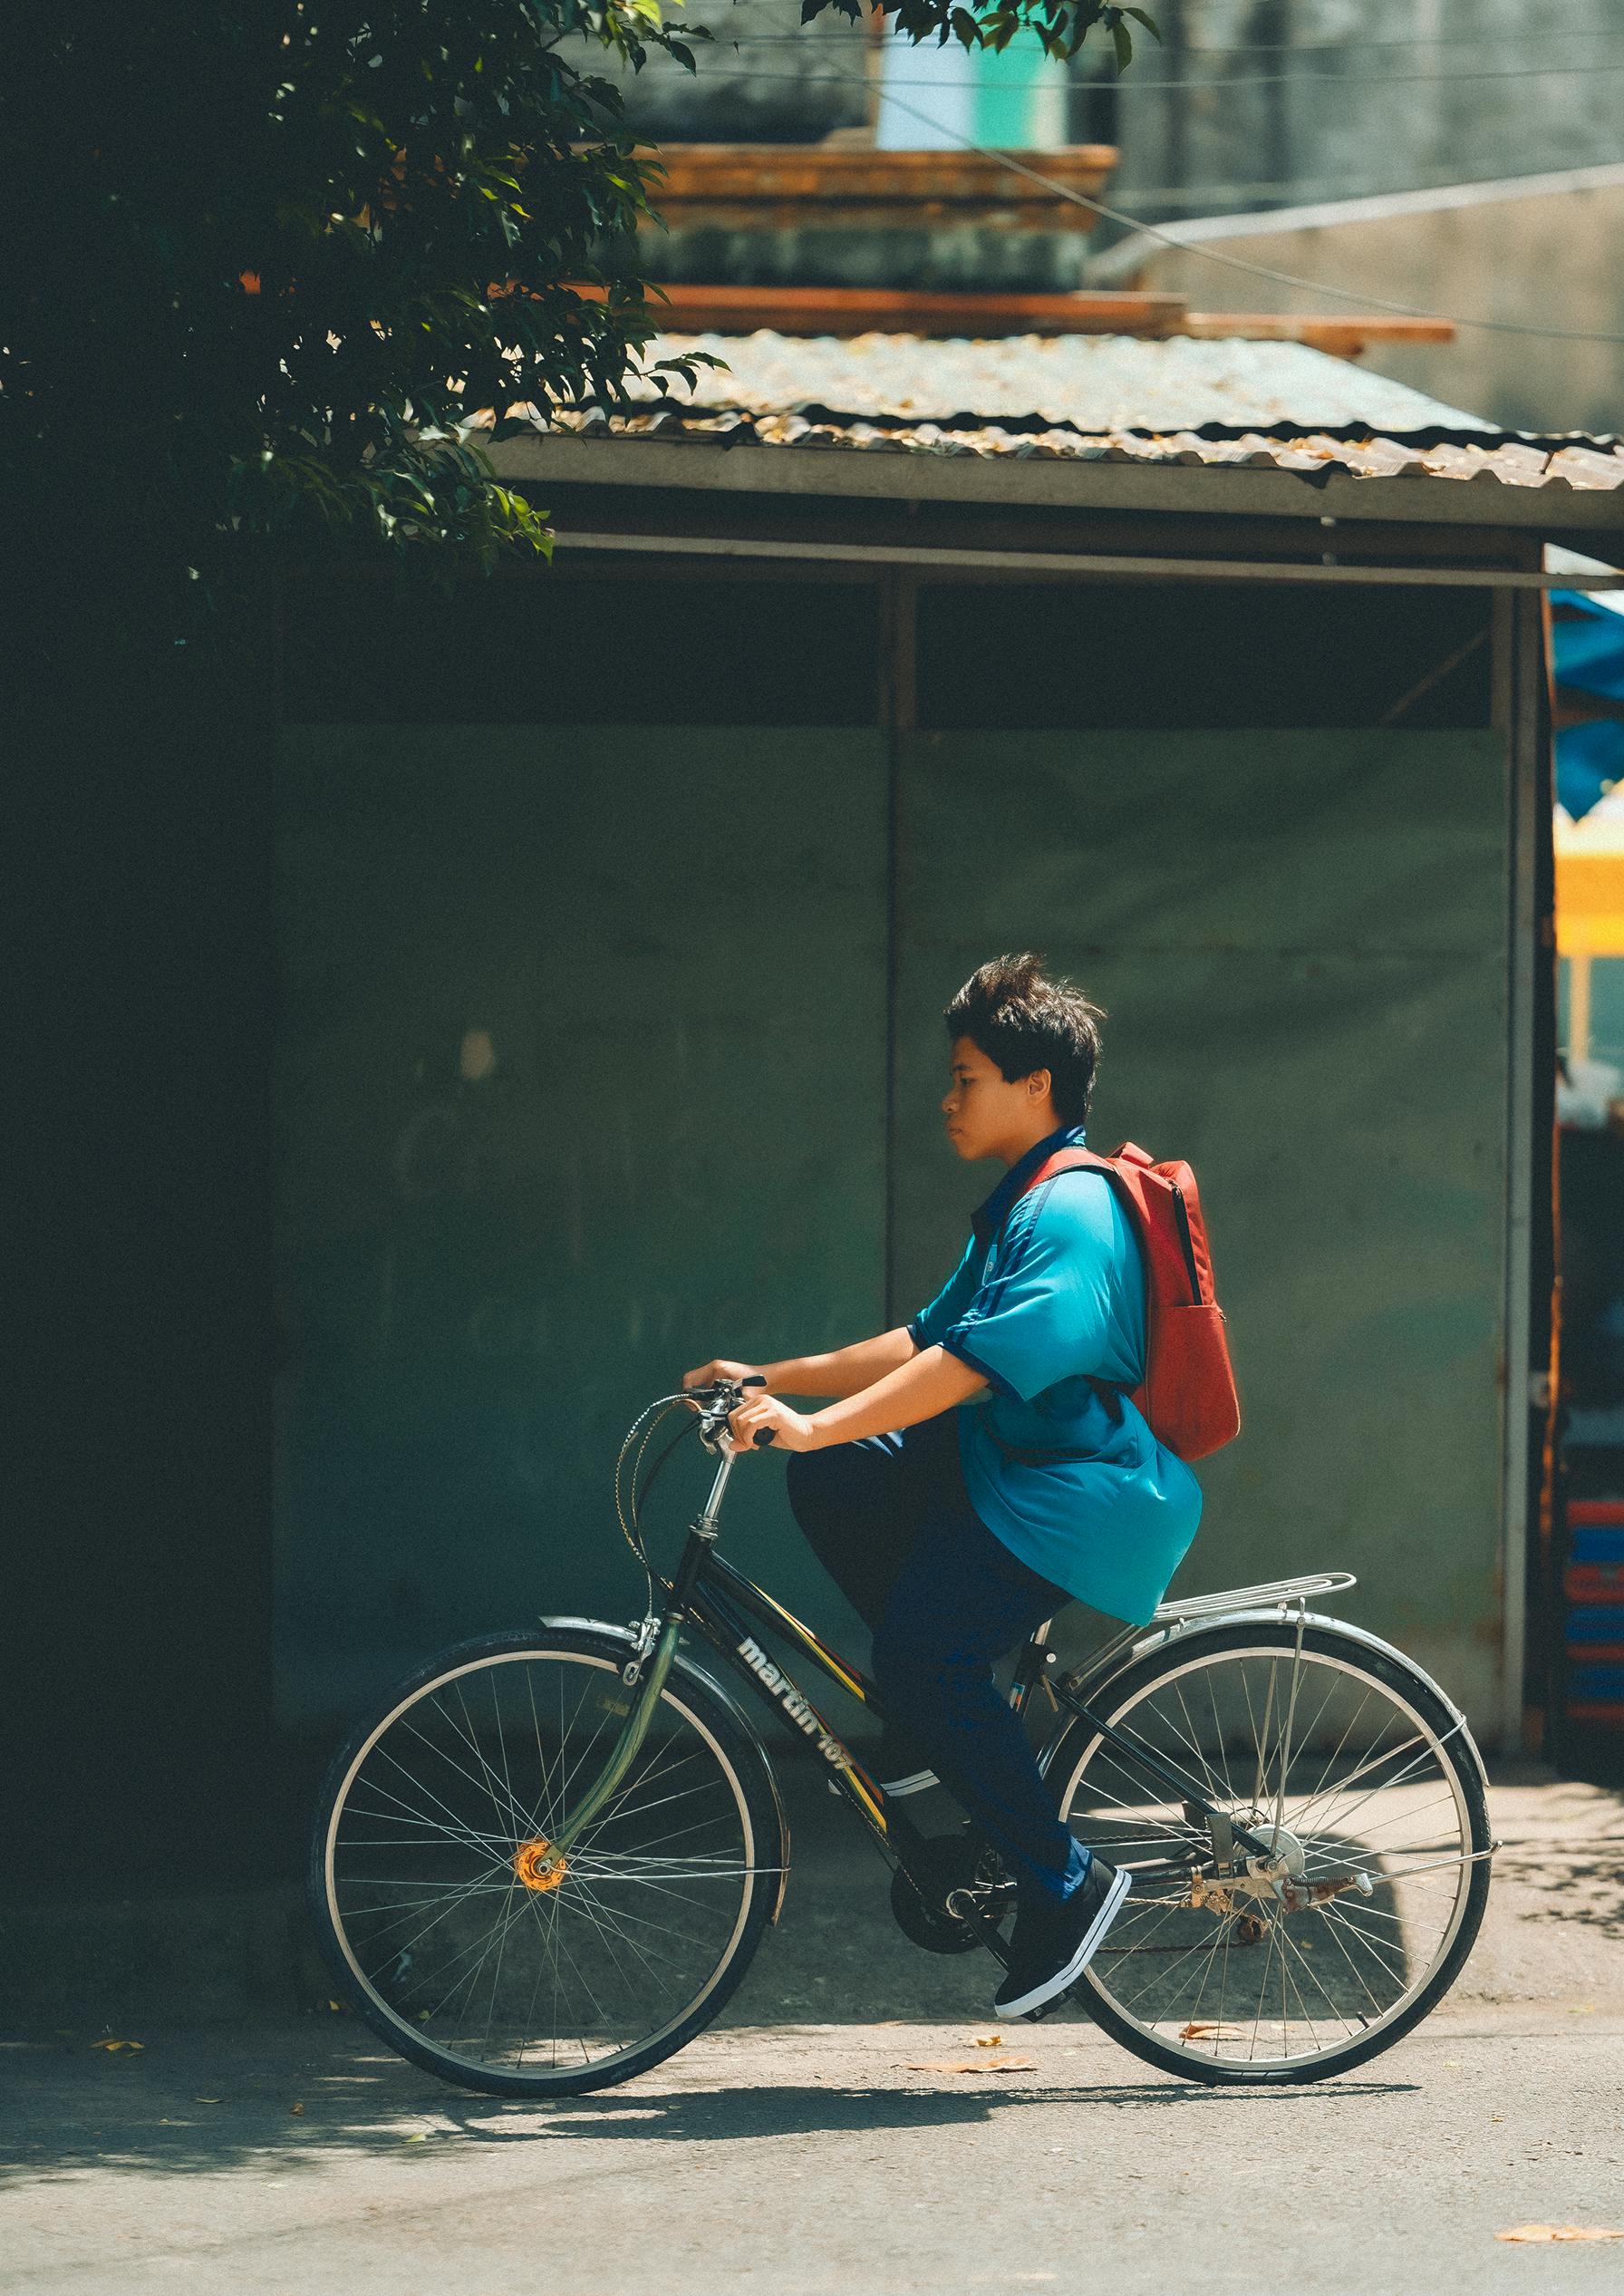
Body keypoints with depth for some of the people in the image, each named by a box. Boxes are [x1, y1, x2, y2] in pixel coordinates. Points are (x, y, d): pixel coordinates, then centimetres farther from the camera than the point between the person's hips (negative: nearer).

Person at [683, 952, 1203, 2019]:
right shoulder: (1020, 1208, 18)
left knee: (927, 1649, -23)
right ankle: (943, 1710, 5)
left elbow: (979, 1360, -28)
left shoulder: (1071, 1214, -17)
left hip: (1086, 1494, -10)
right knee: (833, 1482, -1)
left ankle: (1064, 1881, -13)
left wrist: (812, 1424, -32)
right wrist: (772, 1380, 14)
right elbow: (926, 1340, 21)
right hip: (1008, 1465, 10)